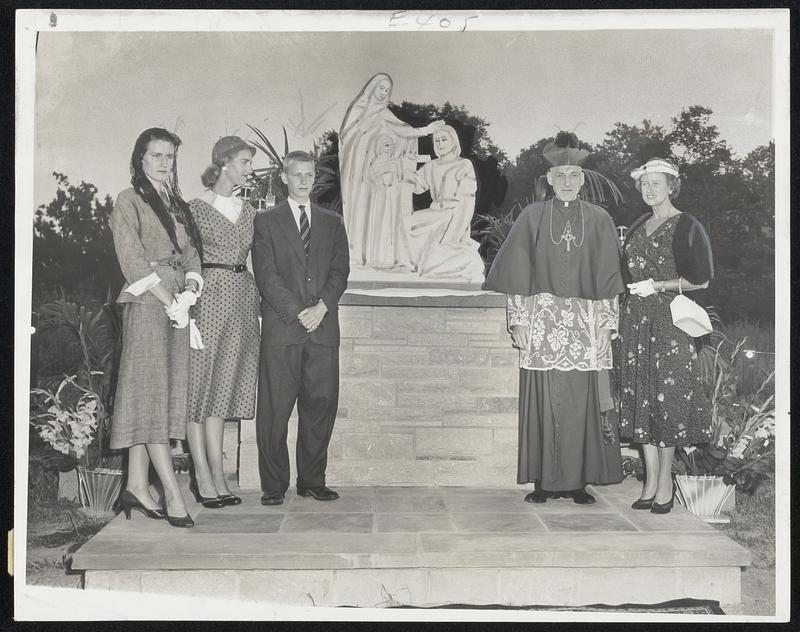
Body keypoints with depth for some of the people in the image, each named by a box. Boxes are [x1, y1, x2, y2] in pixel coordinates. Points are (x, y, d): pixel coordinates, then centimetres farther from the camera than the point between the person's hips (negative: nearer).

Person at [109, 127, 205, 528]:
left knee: (164, 393, 5)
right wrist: (169, 301, -13)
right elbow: (133, 260, -8)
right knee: (150, 393, -8)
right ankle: (173, 495, -12)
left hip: (176, 305, 7)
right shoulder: (129, 201, 0)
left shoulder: (178, 205, 20)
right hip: (146, 303, -7)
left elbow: (191, 255, 16)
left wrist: (189, 292, -4)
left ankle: (136, 486, 11)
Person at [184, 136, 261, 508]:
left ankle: (216, 476, 9)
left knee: (224, 387, 6)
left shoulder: (248, 212, 15)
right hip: (208, 295, -5)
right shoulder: (197, 208, -1)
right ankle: (203, 476, 2)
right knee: (201, 383, -2)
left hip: (242, 296, 6)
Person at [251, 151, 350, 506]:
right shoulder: (266, 222, 8)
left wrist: (321, 307, -9)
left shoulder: (332, 223, 18)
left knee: (320, 407, 3)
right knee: (274, 410, -3)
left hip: (323, 329, 3)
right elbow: (266, 276, -2)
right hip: (280, 330, -2)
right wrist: (298, 312, -11)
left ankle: (312, 481, 14)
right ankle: (274, 485, 6)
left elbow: (340, 272, 8)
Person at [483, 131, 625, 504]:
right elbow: (517, 275, 3)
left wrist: (605, 325, -1)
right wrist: (518, 322, -4)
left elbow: (608, 278, 6)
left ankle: (578, 481, 9)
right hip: (542, 322, -1)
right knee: (543, 401, -1)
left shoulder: (598, 221, 8)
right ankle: (544, 482, 7)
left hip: (586, 323, 1)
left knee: (582, 402, 0)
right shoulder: (532, 218, 5)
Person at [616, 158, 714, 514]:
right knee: (641, 398, 4)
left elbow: (701, 279, -7)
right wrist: (630, 288, 8)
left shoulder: (685, 227, -3)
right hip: (636, 321, 6)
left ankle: (665, 482, 3)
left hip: (670, 321, -6)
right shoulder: (637, 228, 16)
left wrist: (657, 286, -11)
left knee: (666, 396, -5)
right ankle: (650, 481, 10)